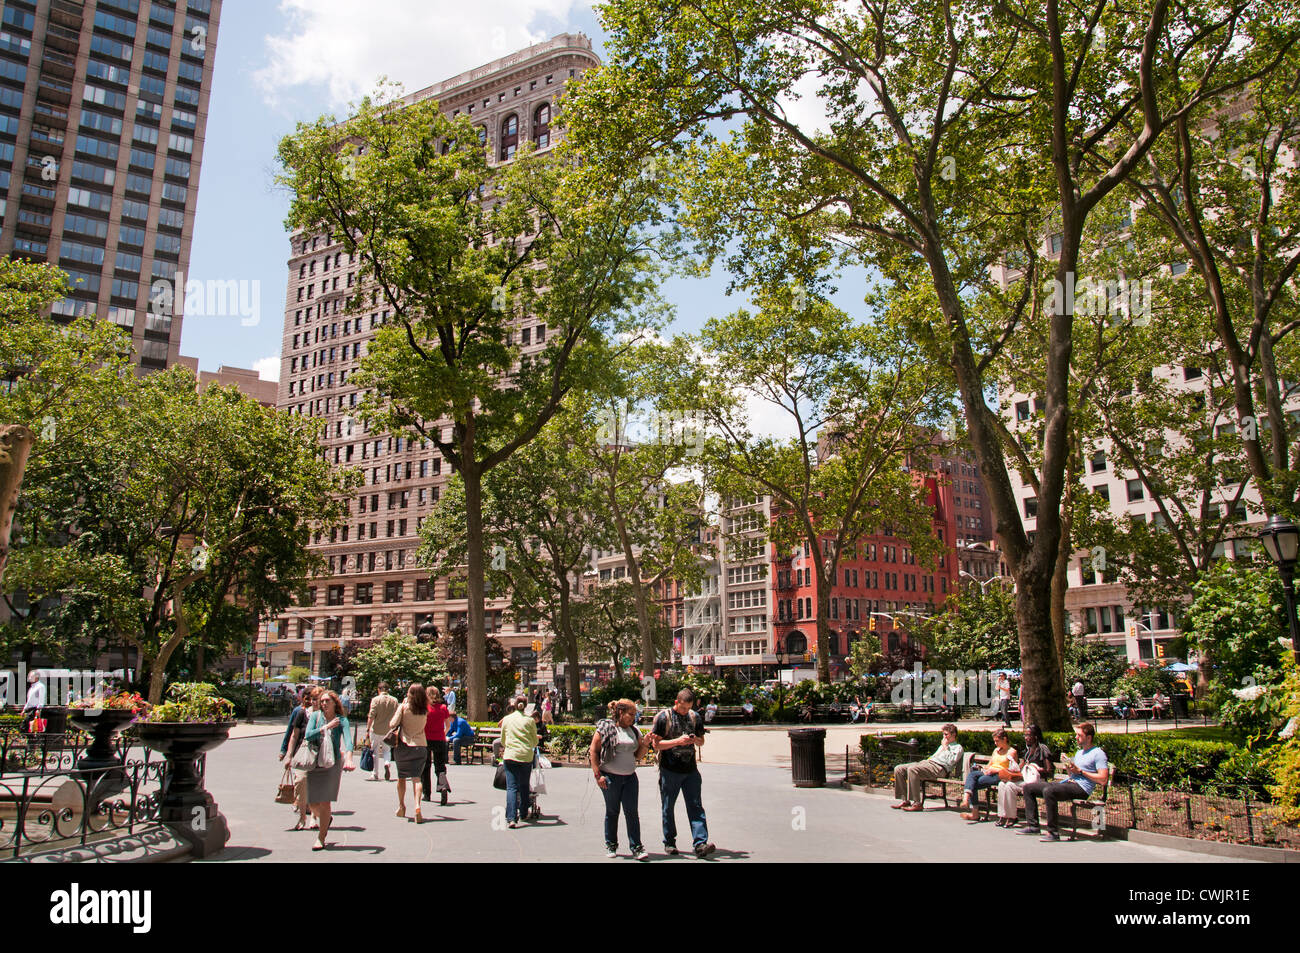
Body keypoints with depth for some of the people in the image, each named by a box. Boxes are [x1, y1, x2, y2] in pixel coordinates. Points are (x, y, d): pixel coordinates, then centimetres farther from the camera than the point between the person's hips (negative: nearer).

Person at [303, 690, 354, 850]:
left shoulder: (342, 720, -4)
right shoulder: (315, 716, 2)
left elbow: (348, 740, -18)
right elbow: (308, 736, -11)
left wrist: (348, 759, -34)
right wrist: (327, 726, -17)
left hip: (333, 763, -2)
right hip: (314, 763, 3)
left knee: (325, 802, -5)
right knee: (312, 803, 6)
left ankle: (321, 838, 11)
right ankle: (325, 820, 38)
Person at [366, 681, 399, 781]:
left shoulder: (375, 700, -8)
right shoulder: (394, 700, 2)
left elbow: (371, 716, -13)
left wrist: (367, 729, -9)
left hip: (376, 730, -2)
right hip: (388, 731, 3)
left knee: (375, 752, 10)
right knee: (387, 750, 17)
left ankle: (375, 774, 14)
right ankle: (387, 763, -13)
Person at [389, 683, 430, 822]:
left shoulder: (403, 707, -7)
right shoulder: (425, 710, 1)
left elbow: (393, 724, -14)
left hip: (404, 745, -1)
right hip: (421, 746, 1)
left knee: (401, 777, 16)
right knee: (416, 777, 0)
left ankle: (401, 806, 29)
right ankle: (417, 806, -20)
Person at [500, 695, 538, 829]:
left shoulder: (506, 719, 8)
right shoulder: (530, 720, 2)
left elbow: (502, 740, 18)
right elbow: (535, 741, 8)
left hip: (510, 755, 0)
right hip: (526, 756, 0)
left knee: (511, 787, -3)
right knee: (524, 786, 17)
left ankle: (511, 818, -15)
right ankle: (523, 813, 29)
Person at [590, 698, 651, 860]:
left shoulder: (634, 731, 11)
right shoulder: (605, 727, -6)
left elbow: (638, 756, 15)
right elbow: (593, 751, -7)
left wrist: (645, 744, -4)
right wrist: (598, 775, -12)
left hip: (630, 777, 4)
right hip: (610, 777, -4)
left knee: (632, 812, 0)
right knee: (612, 812, 7)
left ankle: (636, 847, 4)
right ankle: (611, 845, 22)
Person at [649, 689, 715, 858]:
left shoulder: (694, 717, 8)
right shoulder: (663, 717, -6)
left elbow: (701, 742, 17)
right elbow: (656, 744, -9)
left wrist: (696, 740, -6)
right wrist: (678, 741, -19)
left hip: (690, 770, 3)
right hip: (669, 769, -3)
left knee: (696, 807, -5)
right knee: (668, 808, 8)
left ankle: (700, 844, -8)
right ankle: (669, 842, 21)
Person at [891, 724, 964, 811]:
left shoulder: (958, 747, 9)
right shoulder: (942, 745, 34)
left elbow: (951, 761, -8)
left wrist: (945, 747, 1)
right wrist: (927, 759, 11)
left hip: (939, 767, -9)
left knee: (912, 769, -35)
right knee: (899, 769, -11)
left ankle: (916, 804, -31)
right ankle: (905, 800, -8)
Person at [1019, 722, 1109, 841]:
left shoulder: (1098, 753, -2)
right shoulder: (1079, 752, 26)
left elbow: (1103, 779, -13)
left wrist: (1080, 771, -11)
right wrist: (1069, 768, 6)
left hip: (1081, 788, -9)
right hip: (1069, 783, 9)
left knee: (1048, 791, -37)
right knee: (1028, 788, 1)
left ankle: (1053, 832, -29)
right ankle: (1032, 825, 1)